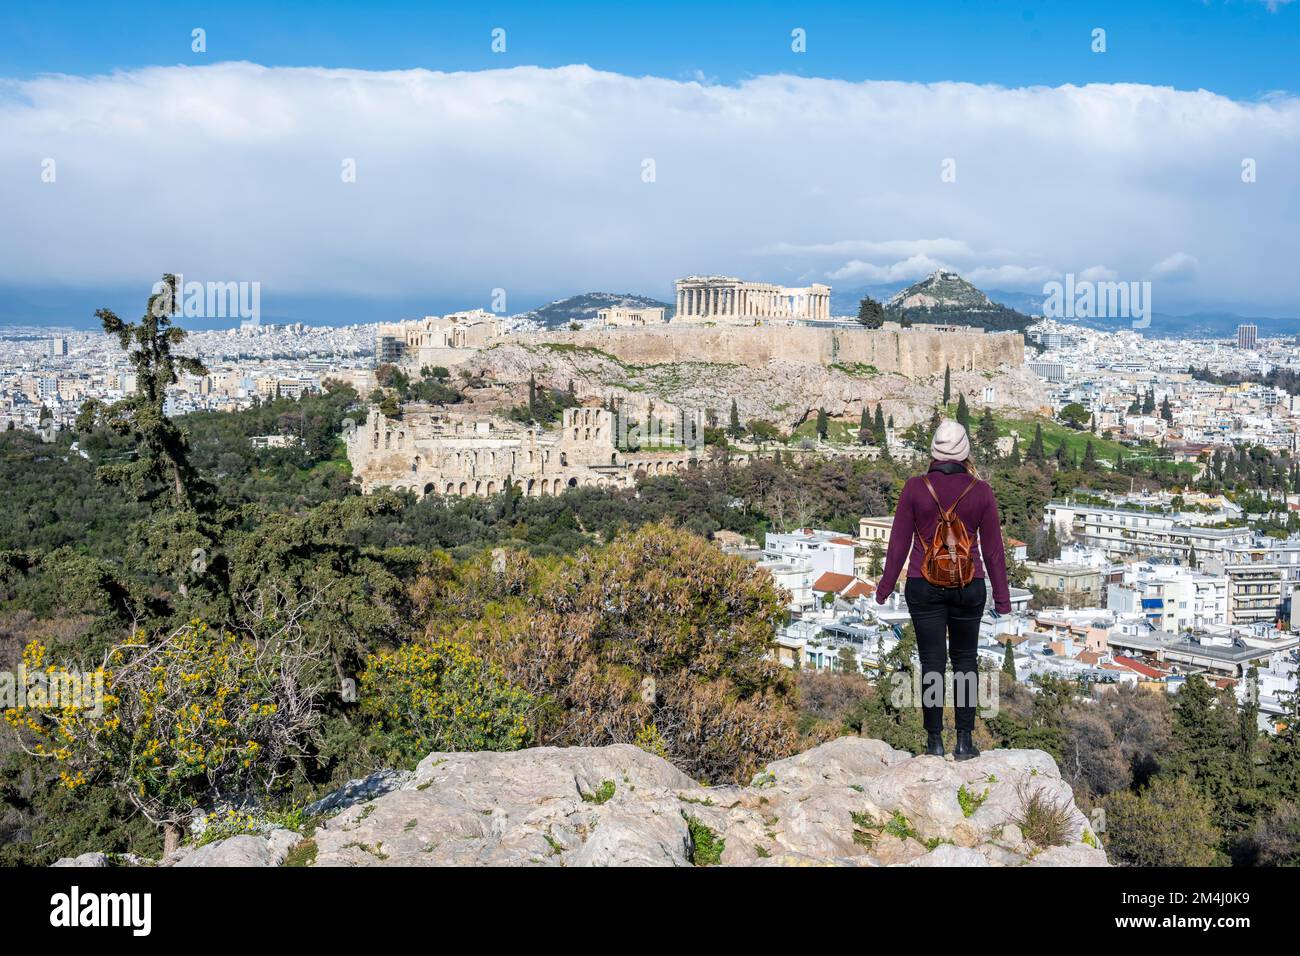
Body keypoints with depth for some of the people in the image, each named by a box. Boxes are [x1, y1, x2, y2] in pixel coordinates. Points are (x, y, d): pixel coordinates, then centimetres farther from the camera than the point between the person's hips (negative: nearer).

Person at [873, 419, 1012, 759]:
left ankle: (934, 741, 10)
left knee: (932, 662, 5)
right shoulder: (981, 491, -4)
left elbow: (899, 542, -3)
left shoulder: (915, 487, -7)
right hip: (969, 587, 1)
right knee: (965, 660, 12)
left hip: (924, 586, -1)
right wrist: (1002, 598, 9)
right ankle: (964, 741, 12)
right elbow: (992, 548, 1)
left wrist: (885, 587, 8)